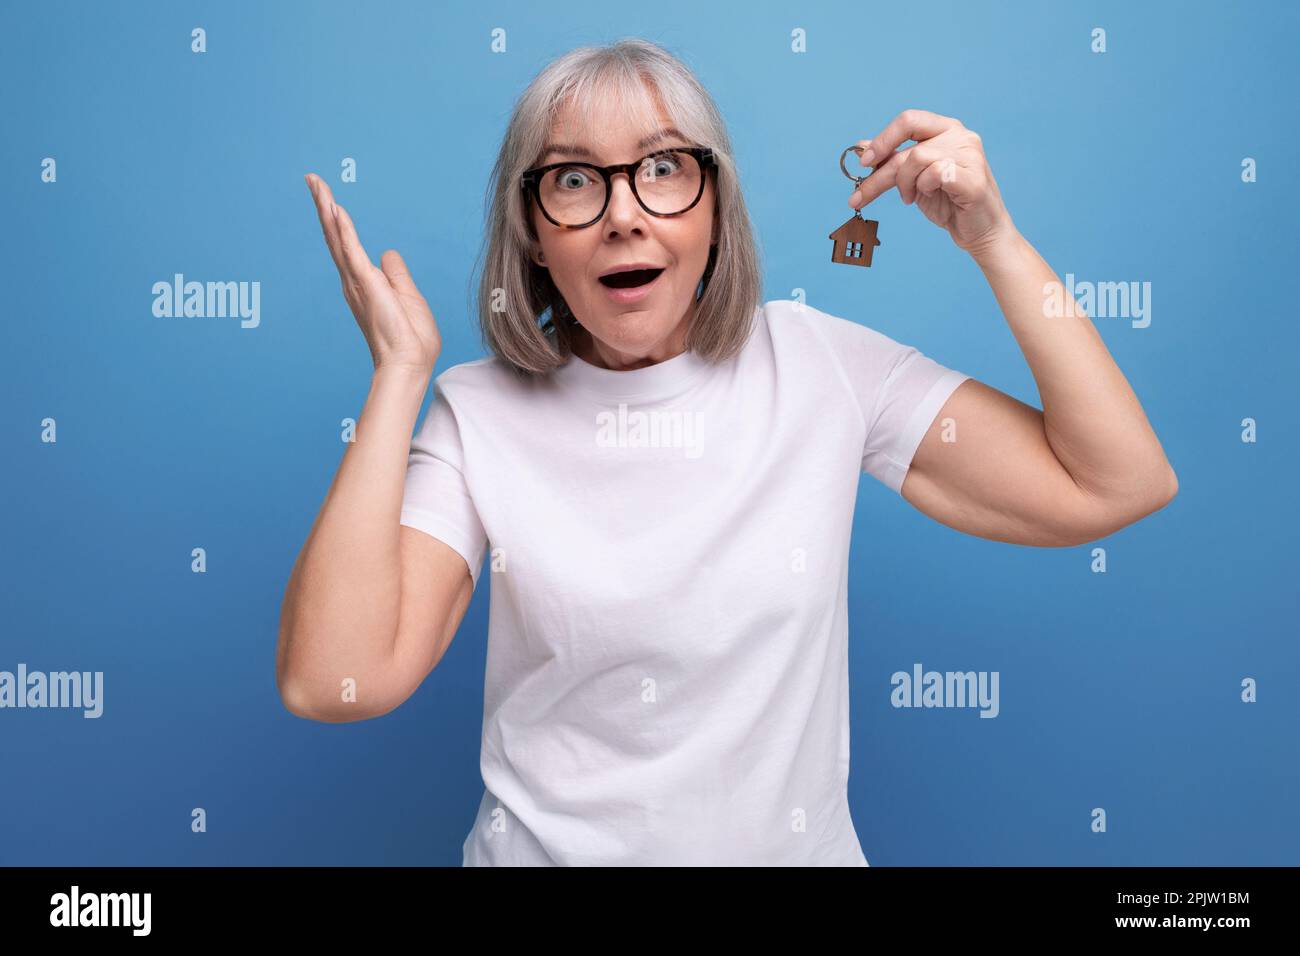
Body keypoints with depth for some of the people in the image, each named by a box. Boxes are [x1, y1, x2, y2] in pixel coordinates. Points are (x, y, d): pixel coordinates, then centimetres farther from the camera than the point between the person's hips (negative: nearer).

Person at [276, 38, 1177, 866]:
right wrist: (398, 371, -16)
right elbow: (332, 679, -19)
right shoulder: (479, 414, -6)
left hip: (798, 844, 1)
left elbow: (1116, 487, -7)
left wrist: (994, 240, -10)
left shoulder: (816, 362, -3)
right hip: (547, 846, 0)